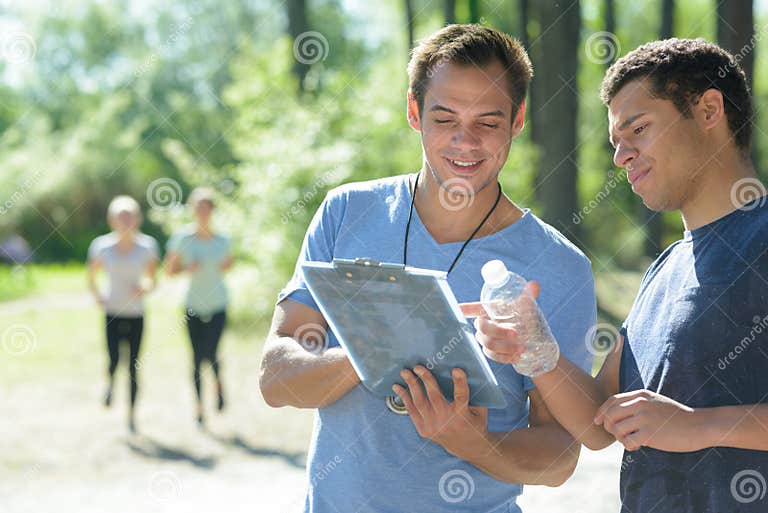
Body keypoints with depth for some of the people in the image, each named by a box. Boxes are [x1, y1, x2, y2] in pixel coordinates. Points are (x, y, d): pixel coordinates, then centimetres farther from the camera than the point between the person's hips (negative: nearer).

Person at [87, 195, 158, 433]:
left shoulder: (146, 247, -1)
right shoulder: (103, 247, -1)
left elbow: (153, 280, 7)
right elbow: (91, 276, 12)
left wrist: (145, 288, -14)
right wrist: (98, 296, -4)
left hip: (136, 314, 1)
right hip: (113, 313, -1)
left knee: (133, 366, 2)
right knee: (114, 360, -14)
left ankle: (131, 414, 15)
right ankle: (110, 384, 23)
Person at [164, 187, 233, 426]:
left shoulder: (222, 240, 0)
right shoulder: (182, 238, -4)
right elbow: (169, 270, 2)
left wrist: (224, 267, -7)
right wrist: (187, 268, -17)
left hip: (217, 305, 0)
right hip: (193, 306, 0)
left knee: (210, 354, -12)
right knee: (197, 357, 3)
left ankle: (219, 385, 21)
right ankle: (199, 408, 17)